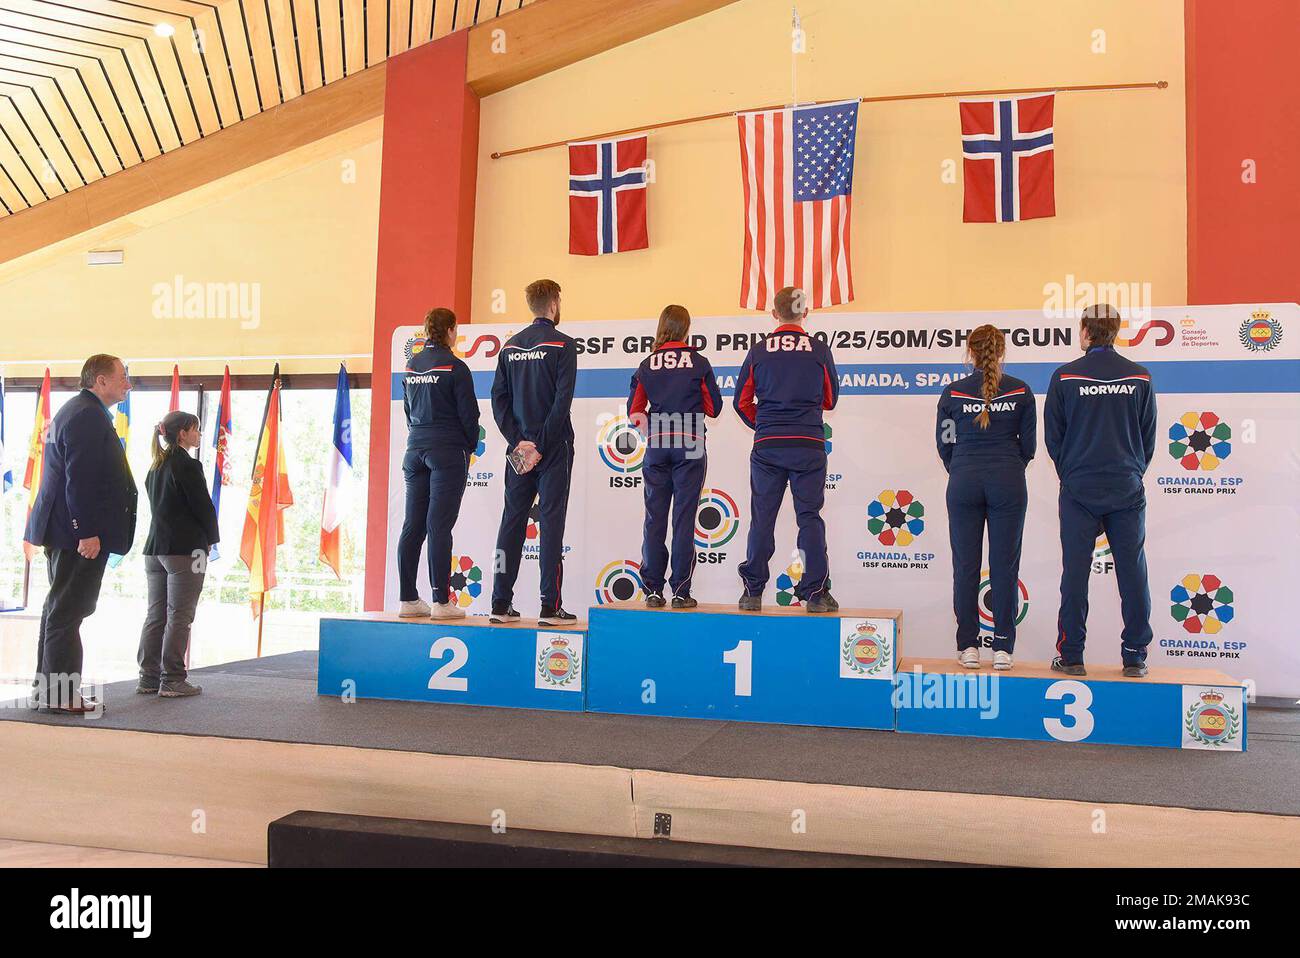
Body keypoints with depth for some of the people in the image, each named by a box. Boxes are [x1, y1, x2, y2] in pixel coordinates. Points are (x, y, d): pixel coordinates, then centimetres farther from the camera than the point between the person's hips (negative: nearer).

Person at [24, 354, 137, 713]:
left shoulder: (76, 410, 19)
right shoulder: (88, 415, -15)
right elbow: (80, 479, -23)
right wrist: (88, 532, -24)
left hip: (65, 532, 11)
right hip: (79, 533, -11)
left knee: (60, 610, 15)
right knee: (67, 612, -5)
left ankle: (49, 690, 23)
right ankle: (60, 694, 0)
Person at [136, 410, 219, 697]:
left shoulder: (155, 467, 14)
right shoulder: (187, 466, -11)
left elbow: (158, 505, 16)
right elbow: (204, 507, -12)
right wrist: (212, 538, 4)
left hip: (155, 547, 8)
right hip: (185, 549, -8)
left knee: (155, 615, 10)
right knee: (179, 617, -3)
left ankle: (148, 678, 13)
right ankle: (173, 681, 0)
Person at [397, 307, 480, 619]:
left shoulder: (412, 366, 12)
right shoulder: (454, 367, -9)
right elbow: (468, 412, -7)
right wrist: (471, 447, 7)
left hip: (416, 449, 6)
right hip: (447, 451, -6)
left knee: (413, 526, 7)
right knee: (439, 526, -7)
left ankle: (408, 599, 10)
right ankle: (441, 601, -5)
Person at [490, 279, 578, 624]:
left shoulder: (510, 346, 10)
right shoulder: (562, 345, -6)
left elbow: (498, 397, 5)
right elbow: (562, 400, -15)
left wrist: (518, 441, -1)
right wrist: (542, 445, -12)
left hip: (519, 448, 5)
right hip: (554, 447, -5)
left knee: (512, 520, 8)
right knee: (551, 521, -3)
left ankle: (501, 603, 10)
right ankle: (550, 606, -3)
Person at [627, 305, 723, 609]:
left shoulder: (647, 365, 6)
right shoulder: (698, 362, 0)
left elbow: (635, 411, 6)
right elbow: (714, 407, 5)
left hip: (656, 447, 2)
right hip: (690, 446, -2)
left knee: (654, 518, 6)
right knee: (684, 518, -1)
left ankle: (653, 590, 6)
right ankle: (681, 592, -2)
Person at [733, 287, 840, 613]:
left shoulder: (758, 352, 2)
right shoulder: (820, 351, 0)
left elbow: (742, 402, 7)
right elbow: (830, 400, 10)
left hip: (767, 447, 1)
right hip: (809, 445, -1)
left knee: (762, 517, 6)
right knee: (809, 517, 4)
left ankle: (752, 592, 8)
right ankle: (816, 593, 2)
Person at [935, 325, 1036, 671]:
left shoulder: (952, 393, -2)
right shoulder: (1021, 391, 0)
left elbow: (944, 442, 4)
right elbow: (1029, 443, 5)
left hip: (964, 482, 0)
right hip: (1008, 484, 0)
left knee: (965, 565, 6)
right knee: (1004, 565, 4)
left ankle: (968, 646, 8)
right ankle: (1003, 647, 6)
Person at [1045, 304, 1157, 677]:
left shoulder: (1065, 376, -4)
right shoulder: (1140, 377, 1)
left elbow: (1052, 436, 2)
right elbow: (1149, 437, 8)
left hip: (1079, 489, -1)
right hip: (1127, 491, 1)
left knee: (1075, 573, 2)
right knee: (1133, 574, 6)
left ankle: (1071, 656, 4)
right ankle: (1135, 657, 9)